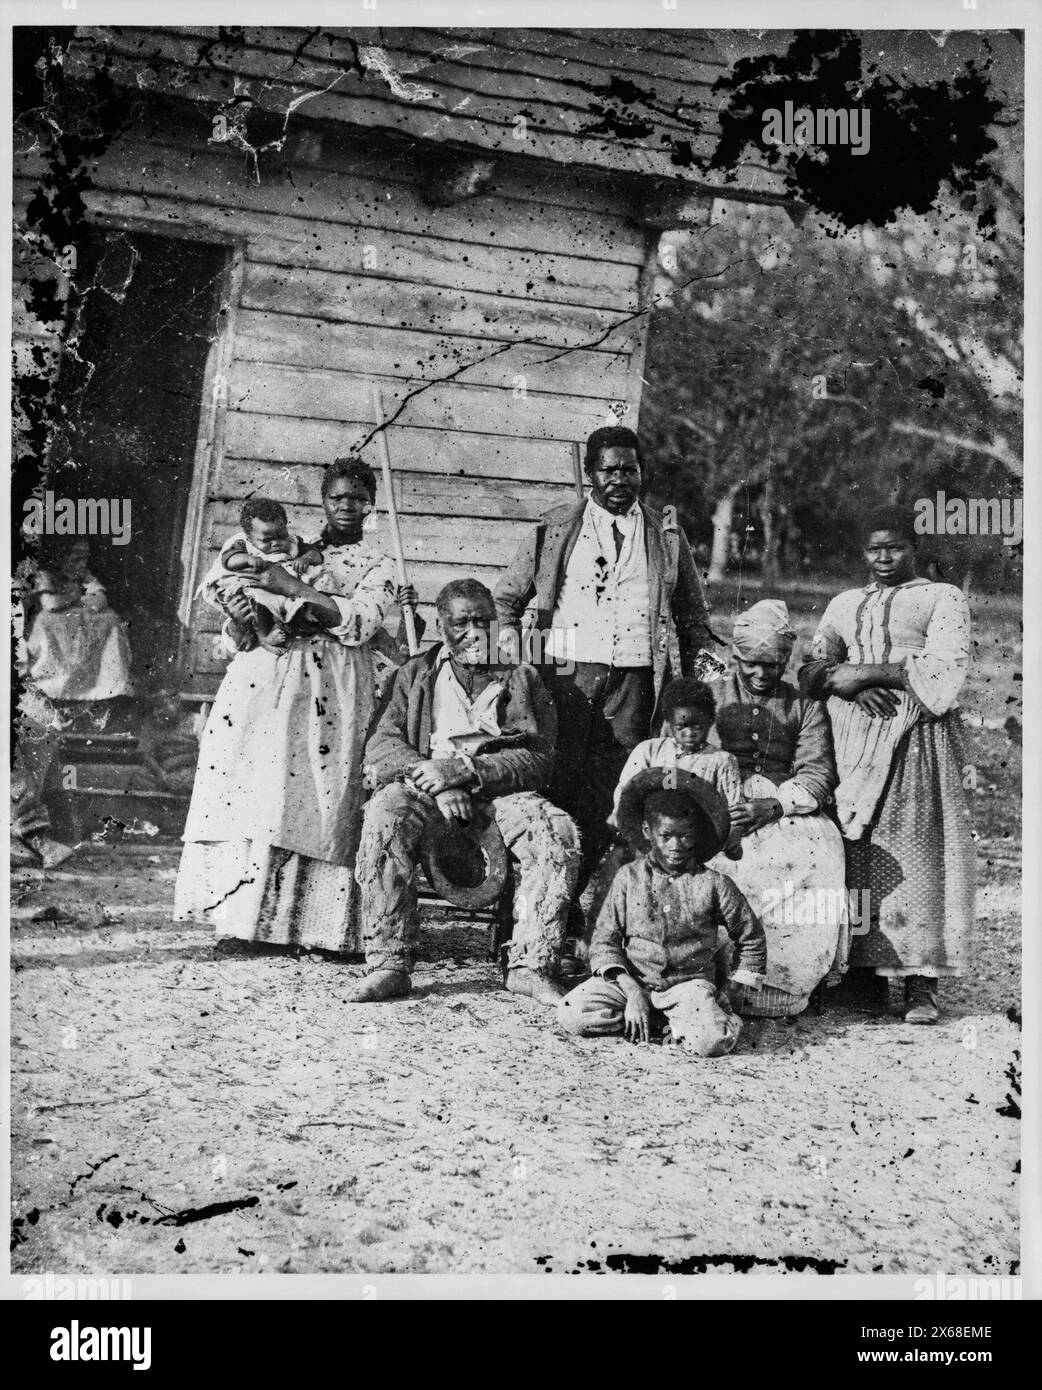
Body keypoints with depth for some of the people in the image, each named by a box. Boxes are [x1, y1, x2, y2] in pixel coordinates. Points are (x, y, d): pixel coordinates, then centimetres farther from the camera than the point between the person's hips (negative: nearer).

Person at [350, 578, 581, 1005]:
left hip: (503, 791, 0)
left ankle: (531, 965, -22)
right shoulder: (416, 674, 17)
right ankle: (389, 964, -29)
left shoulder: (523, 678, 13)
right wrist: (434, 781, -15)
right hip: (428, 788, 0)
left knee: (558, 835, -30)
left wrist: (465, 769, -15)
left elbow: (539, 760, 0)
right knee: (385, 814, -32)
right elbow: (381, 746, 4)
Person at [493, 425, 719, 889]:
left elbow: (693, 613, 19)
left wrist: (698, 678, 11)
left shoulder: (666, 534, 14)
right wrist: (508, 635, 0)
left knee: (617, 791, -3)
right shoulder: (556, 529, 12)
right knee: (560, 780, -7)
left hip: (635, 677, 1)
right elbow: (507, 595, 19)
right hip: (569, 673, -1)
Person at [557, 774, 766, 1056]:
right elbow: (604, 940, 0)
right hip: (631, 979, 2)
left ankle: (680, 1025, 2)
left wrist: (733, 992, 5)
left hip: (689, 982, -2)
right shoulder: (629, 877, 1)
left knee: (714, 1041, -32)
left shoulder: (713, 884, -1)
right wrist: (632, 992, -12)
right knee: (570, 1015, -20)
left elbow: (752, 939, 10)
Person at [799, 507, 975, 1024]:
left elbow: (944, 669, -4)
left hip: (918, 738, -3)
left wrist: (863, 670, -9)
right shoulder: (844, 604, 24)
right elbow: (812, 671, 13)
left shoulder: (943, 598, 11)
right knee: (856, 851, -5)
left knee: (916, 850, -10)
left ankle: (920, 984, -8)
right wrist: (851, 686, -9)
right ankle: (864, 969, -1)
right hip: (853, 741, 4)